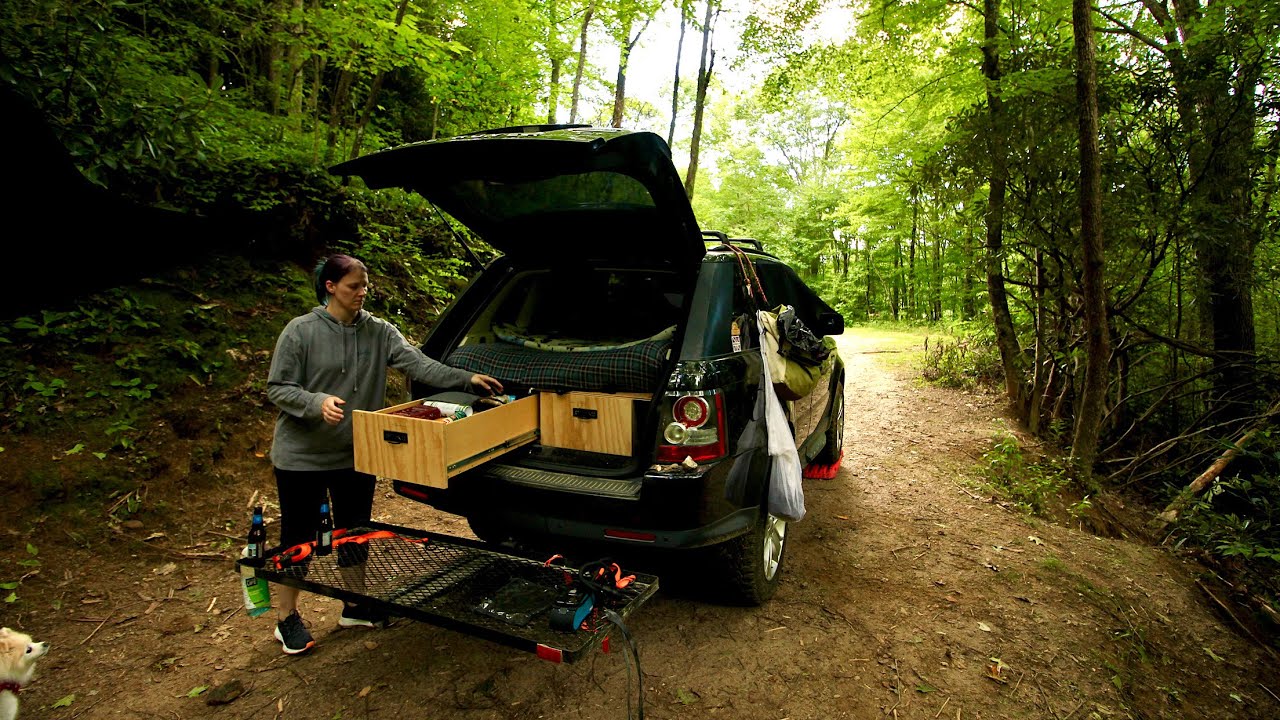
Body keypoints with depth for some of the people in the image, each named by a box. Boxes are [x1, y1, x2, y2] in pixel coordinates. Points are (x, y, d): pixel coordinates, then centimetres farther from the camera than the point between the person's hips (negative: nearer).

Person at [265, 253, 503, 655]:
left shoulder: (379, 332, -3)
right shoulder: (301, 331, -12)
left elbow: (419, 365, -15)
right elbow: (276, 388, -10)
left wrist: (465, 379, -29)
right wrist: (317, 402, -28)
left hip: (356, 455, 4)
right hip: (302, 456, -3)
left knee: (355, 534, 15)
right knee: (298, 538, 9)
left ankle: (355, 607, 34)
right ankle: (287, 618, 30)